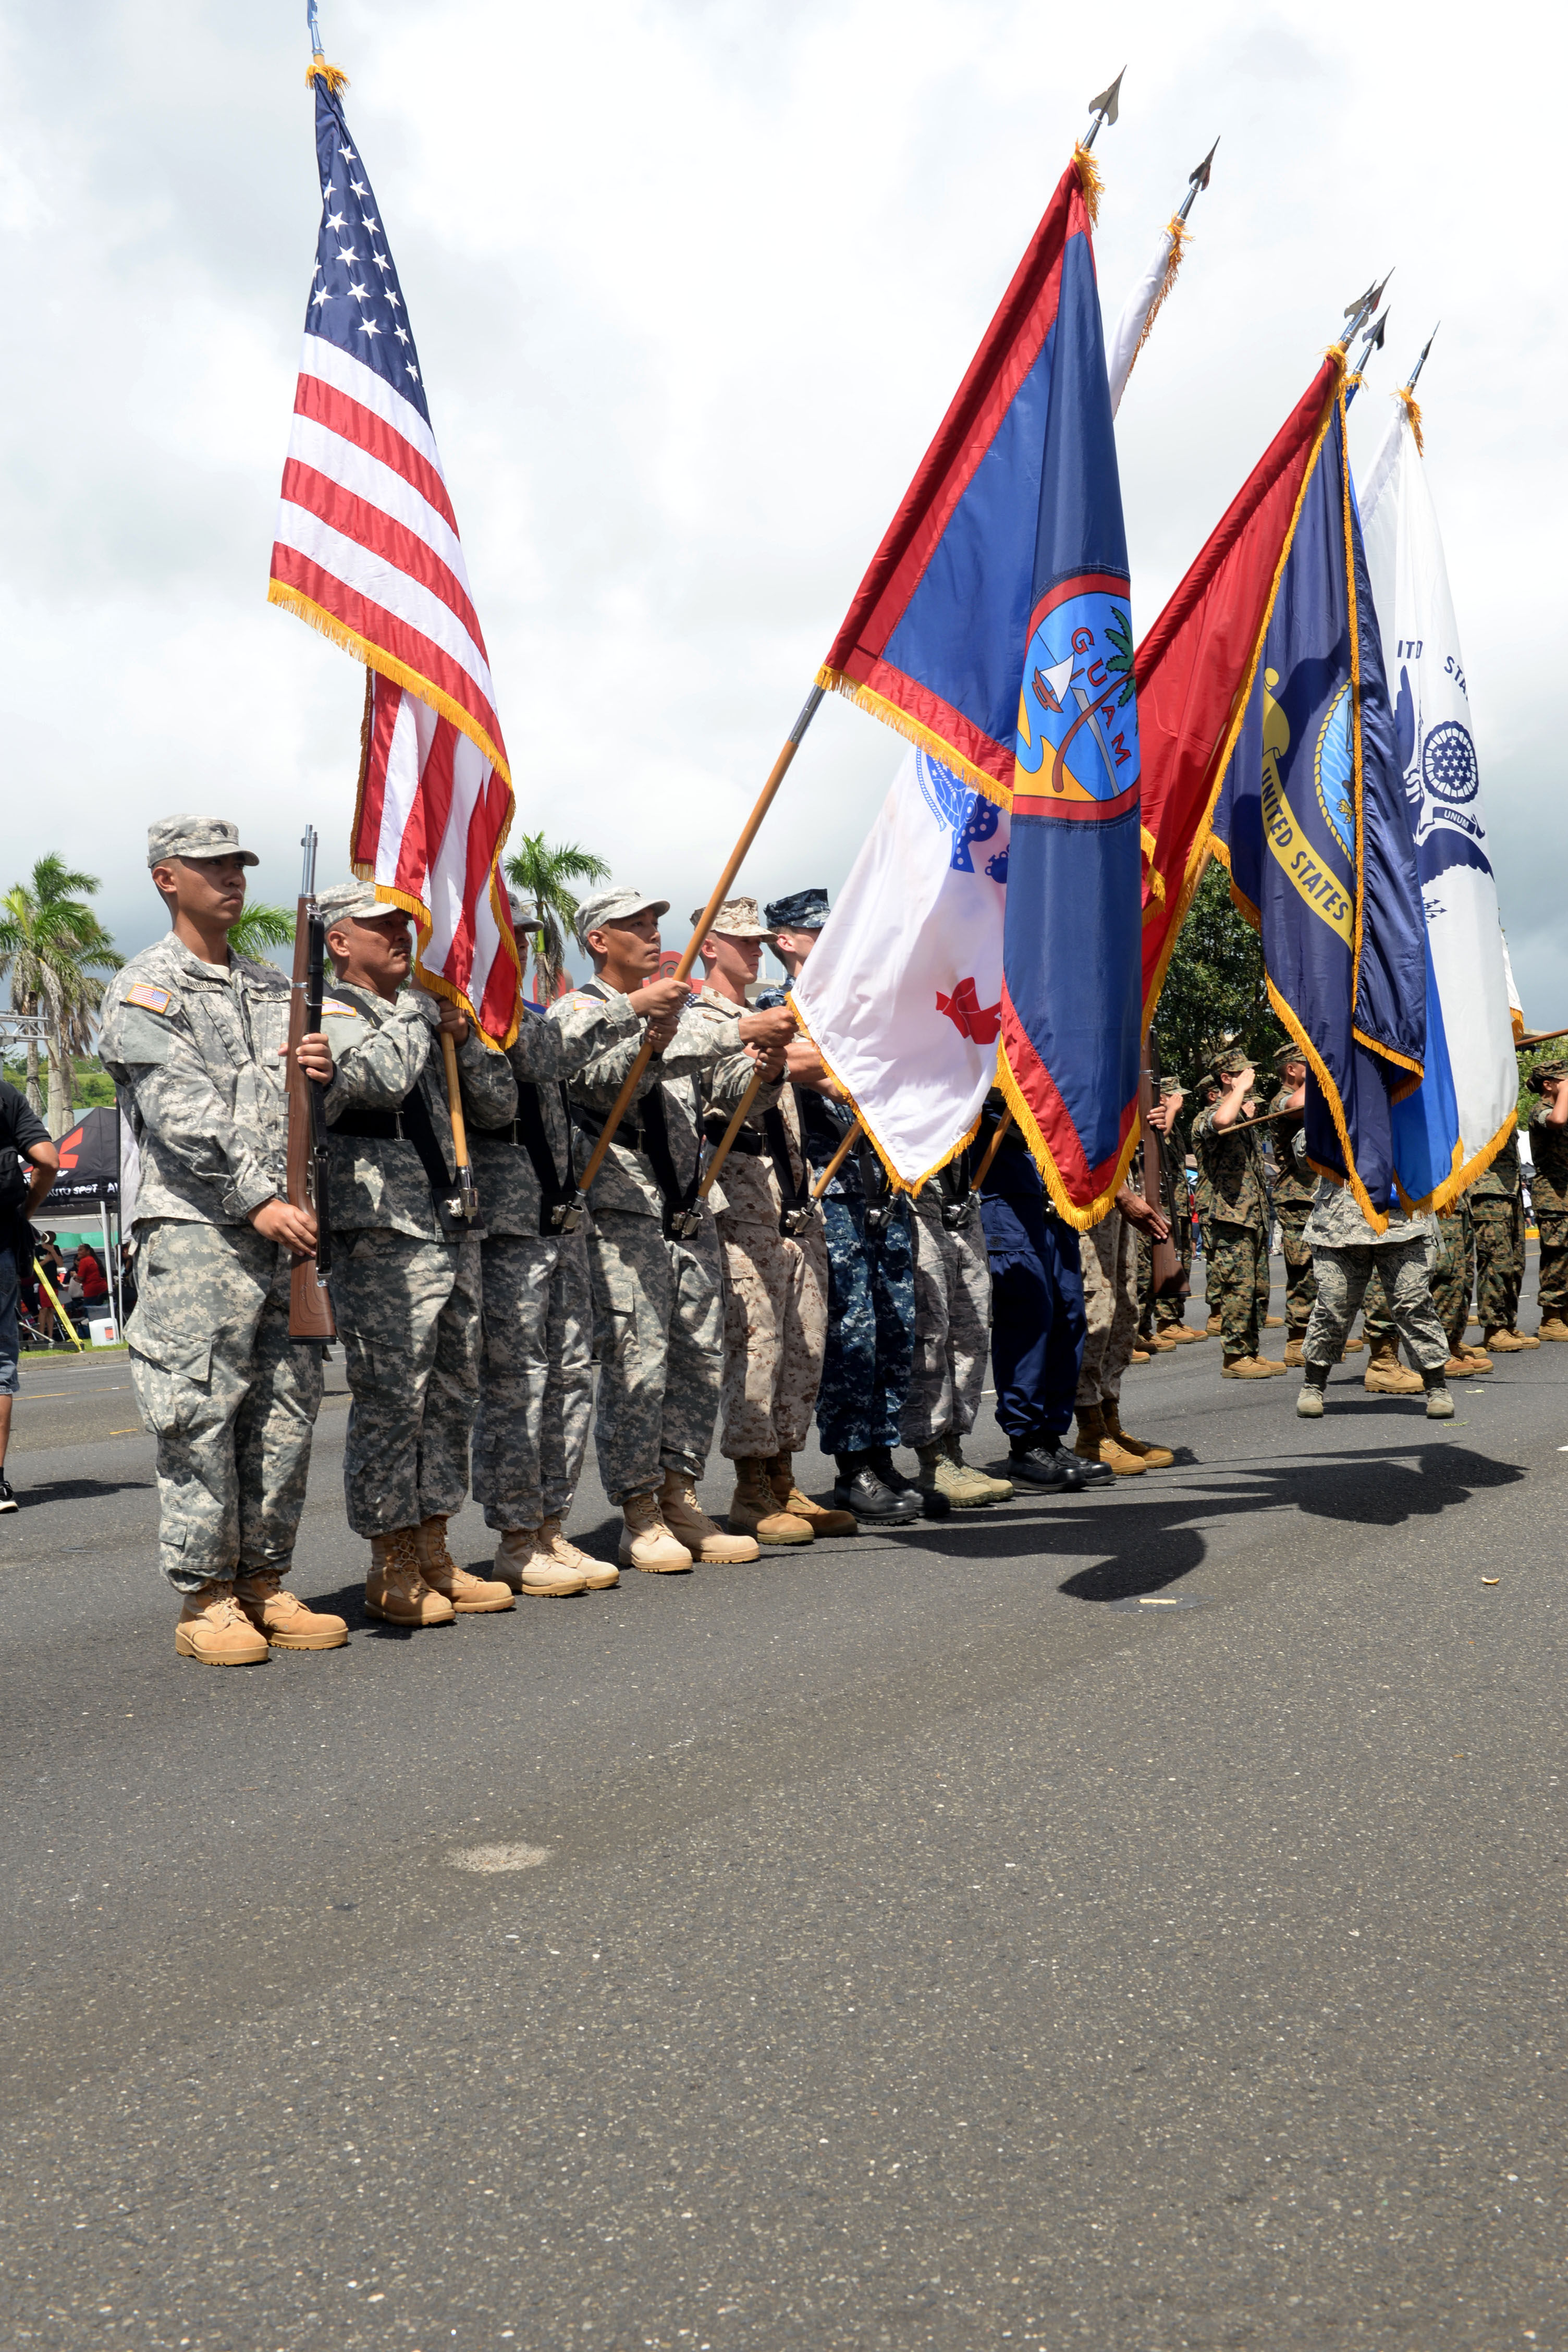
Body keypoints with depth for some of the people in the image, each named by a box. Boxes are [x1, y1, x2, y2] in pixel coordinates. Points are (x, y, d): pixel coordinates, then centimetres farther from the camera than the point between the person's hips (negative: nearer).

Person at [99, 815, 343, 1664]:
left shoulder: (274, 989, 21)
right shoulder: (144, 988, 2)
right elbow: (183, 1113, -11)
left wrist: (323, 1073, -4)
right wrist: (257, 1199, -19)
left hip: (286, 1224, 6)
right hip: (197, 1225, -6)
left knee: (286, 1412, 6)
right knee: (201, 1416, -6)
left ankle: (265, 1585, 15)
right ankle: (206, 1601, 3)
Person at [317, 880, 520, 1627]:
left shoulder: (421, 1017, 20)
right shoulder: (330, 1015, -4)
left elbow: (498, 1106, 18)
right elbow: (379, 1078, -25)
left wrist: (464, 1034, 3)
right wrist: (418, 1010, -9)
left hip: (452, 1231, 8)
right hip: (382, 1238, -8)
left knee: (453, 1397, 11)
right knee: (390, 1402, -5)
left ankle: (434, 1555, 21)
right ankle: (392, 1572, 6)